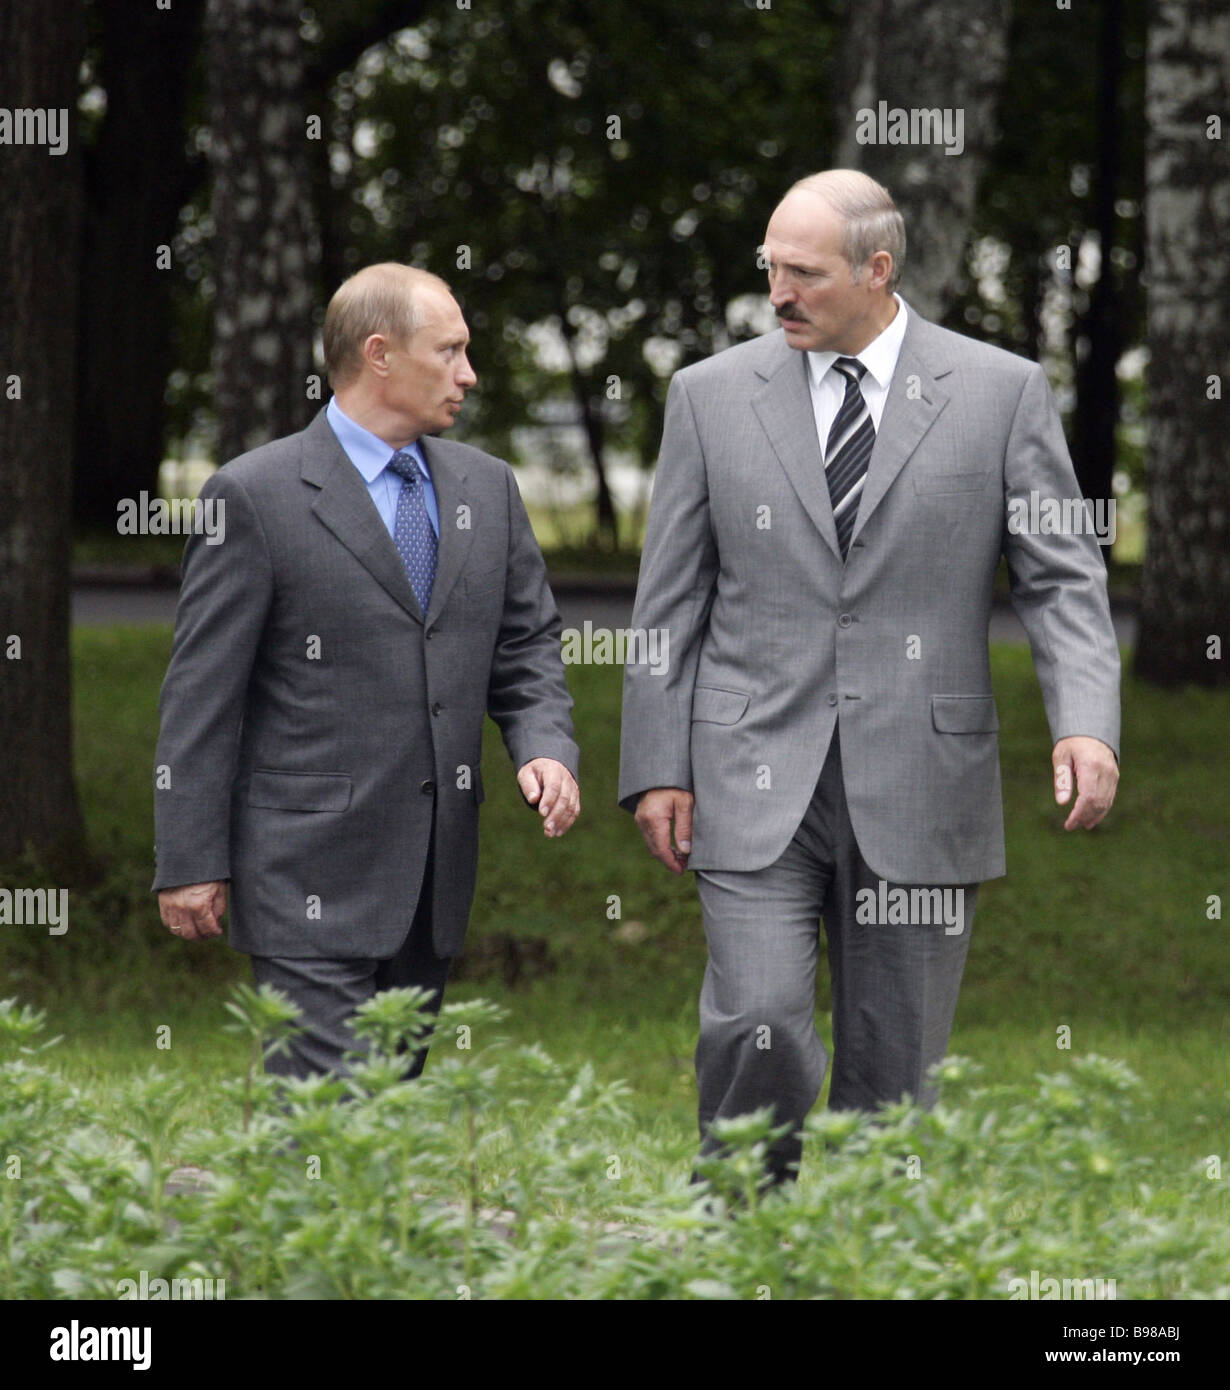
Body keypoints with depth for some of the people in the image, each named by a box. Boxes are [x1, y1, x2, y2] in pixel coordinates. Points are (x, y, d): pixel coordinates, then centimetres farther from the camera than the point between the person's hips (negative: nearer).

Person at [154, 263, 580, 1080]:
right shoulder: (255, 497, -6)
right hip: (311, 881, -6)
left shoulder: (487, 487, 13)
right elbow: (201, 694, -5)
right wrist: (193, 863, -8)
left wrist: (546, 747, -4)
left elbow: (528, 643, 17)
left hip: (436, 878, 6)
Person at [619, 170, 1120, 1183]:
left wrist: (1085, 722, -16)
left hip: (920, 786, 0)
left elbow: (1063, 578, 0)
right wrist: (658, 767, 3)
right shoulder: (713, 395, 6)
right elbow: (671, 600, 9)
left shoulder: (1003, 393, 2)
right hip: (757, 778, 0)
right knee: (759, 1025, -16)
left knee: (893, 1070, 3)